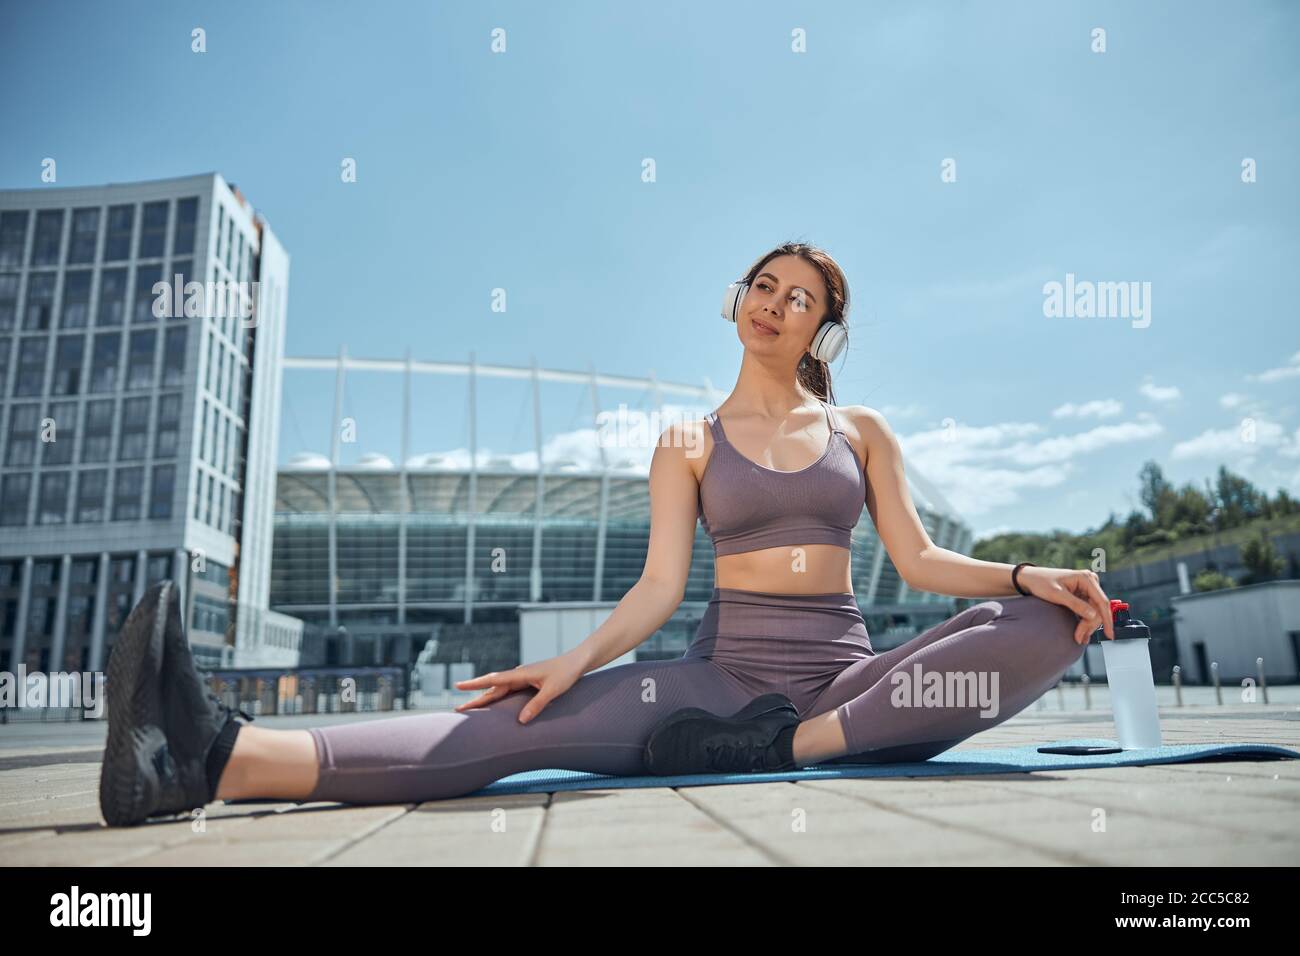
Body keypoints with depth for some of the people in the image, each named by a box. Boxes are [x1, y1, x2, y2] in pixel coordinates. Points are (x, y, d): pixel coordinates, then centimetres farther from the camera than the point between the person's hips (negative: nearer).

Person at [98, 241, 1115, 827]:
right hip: (727, 672, -1)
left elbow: (920, 558, 8)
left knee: (1050, 624, -22)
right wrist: (572, 661, -16)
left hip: (847, 673, 2)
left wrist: (1024, 573, -10)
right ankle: (226, 758, -41)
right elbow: (660, 585, 0)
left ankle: (788, 744, -30)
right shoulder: (689, 443, 10)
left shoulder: (862, 430, 13)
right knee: (545, 719, -28)